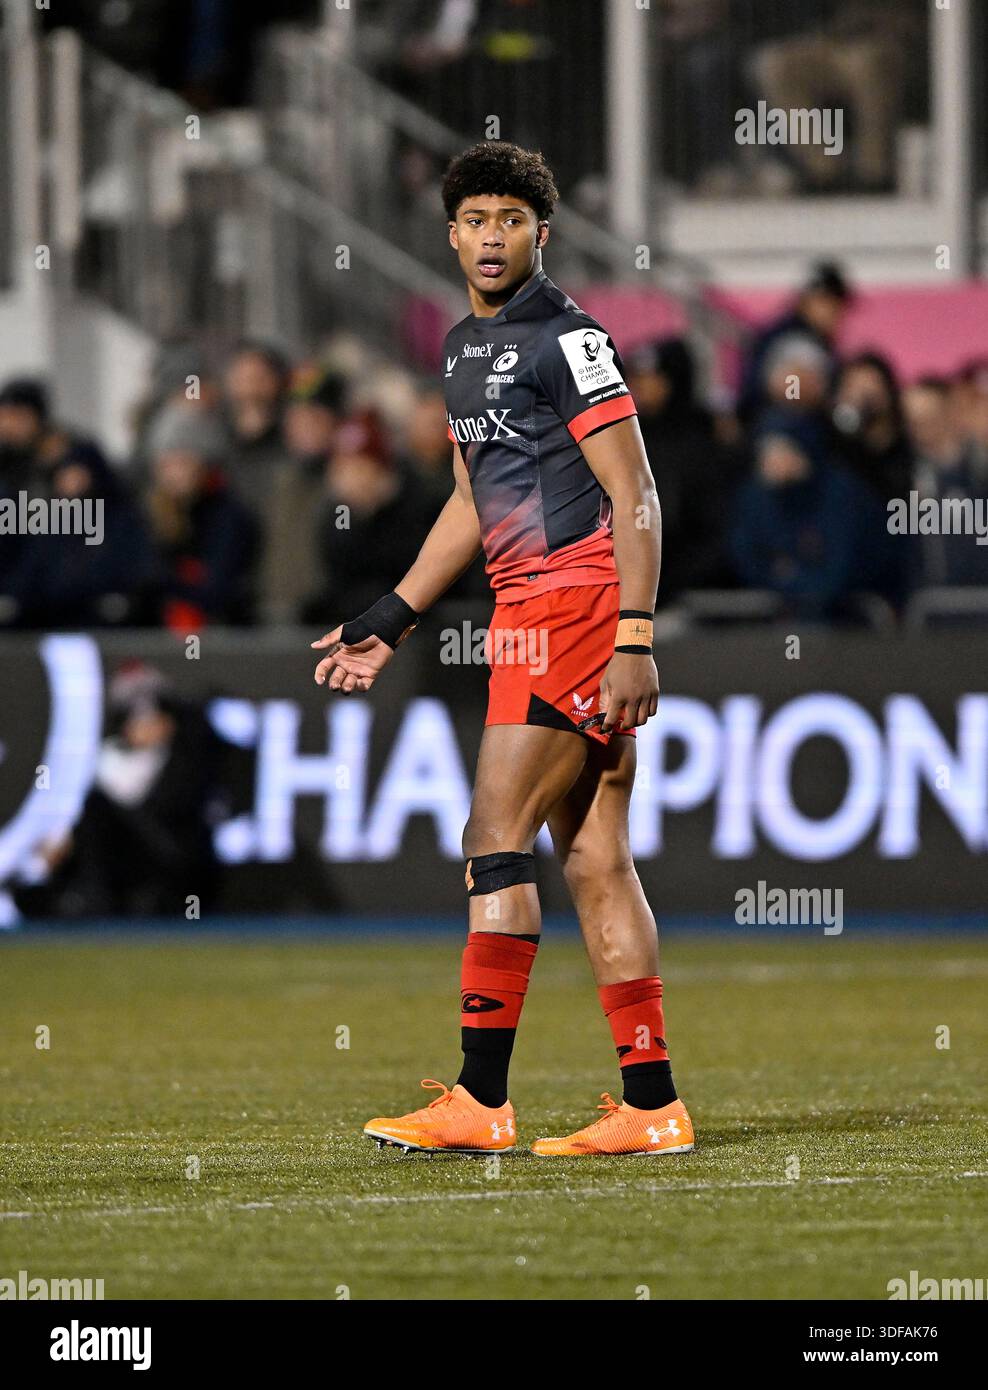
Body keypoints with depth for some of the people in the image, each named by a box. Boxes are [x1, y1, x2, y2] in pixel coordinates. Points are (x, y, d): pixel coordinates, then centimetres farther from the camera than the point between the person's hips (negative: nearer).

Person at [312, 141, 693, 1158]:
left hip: (572, 605, -9)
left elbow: (634, 495, -13)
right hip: (529, 611, 9)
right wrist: (387, 624, 28)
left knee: (497, 837, -10)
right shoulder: (463, 348, 18)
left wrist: (635, 639, -20)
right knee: (594, 860, 6)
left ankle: (480, 1101, -10)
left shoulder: (565, 338, -10)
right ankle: (651, 1105, 5)